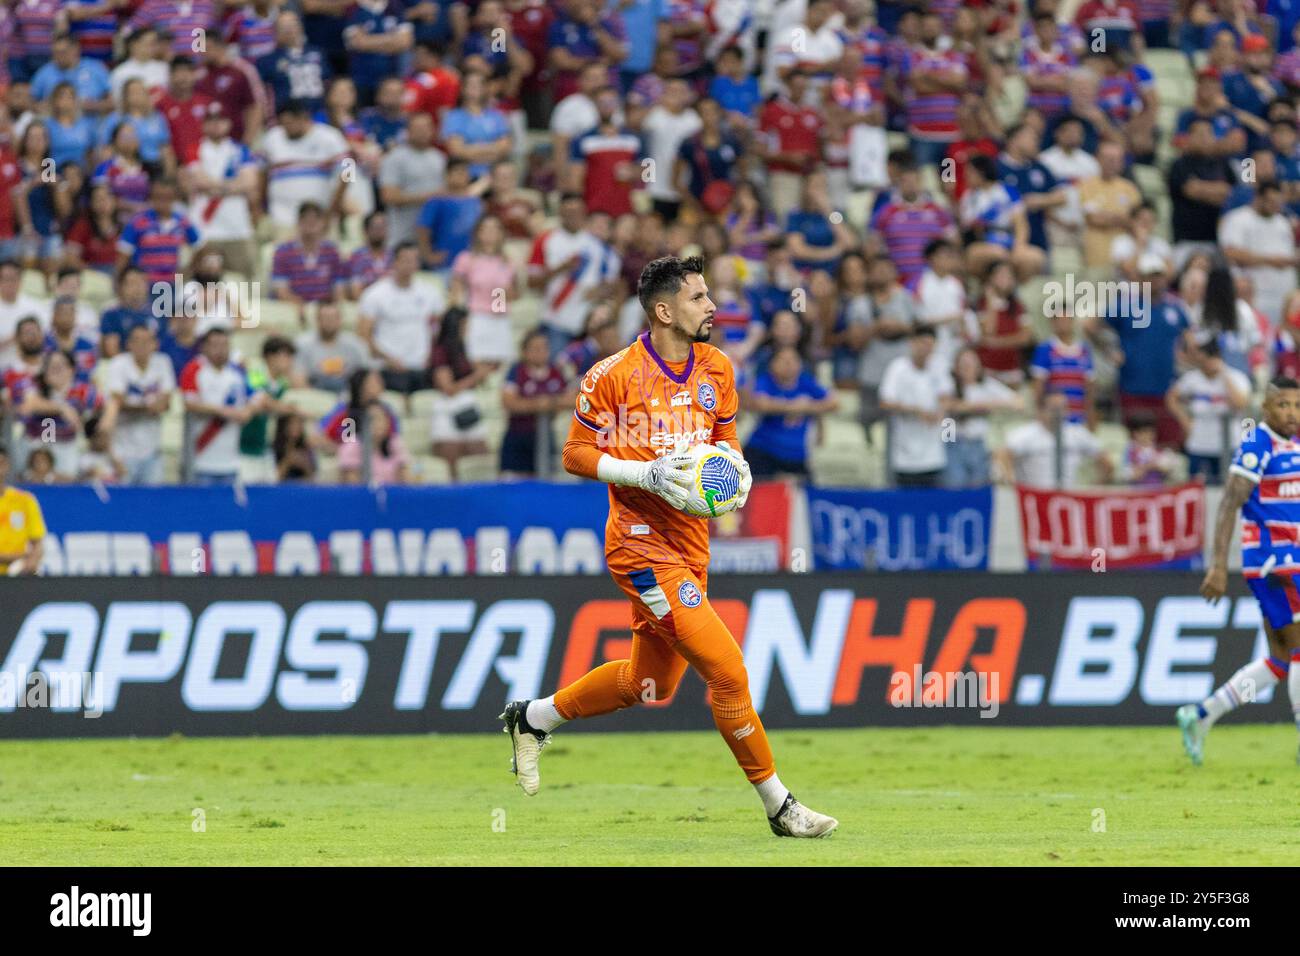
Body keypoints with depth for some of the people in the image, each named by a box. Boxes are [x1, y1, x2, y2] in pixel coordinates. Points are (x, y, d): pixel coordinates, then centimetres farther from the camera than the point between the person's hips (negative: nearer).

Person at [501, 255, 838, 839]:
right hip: (643, 546, -8)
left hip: (690, 546, 8)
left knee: (649, 684, 19)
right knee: (727, 670, -13)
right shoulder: (613, 376, -13)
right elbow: (576, 454, -7)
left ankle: (533, 718, 39)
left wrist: (733, 467, -4)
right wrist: (647, 473, -21)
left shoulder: (716, 368, 7)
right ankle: (777, 805, -3)